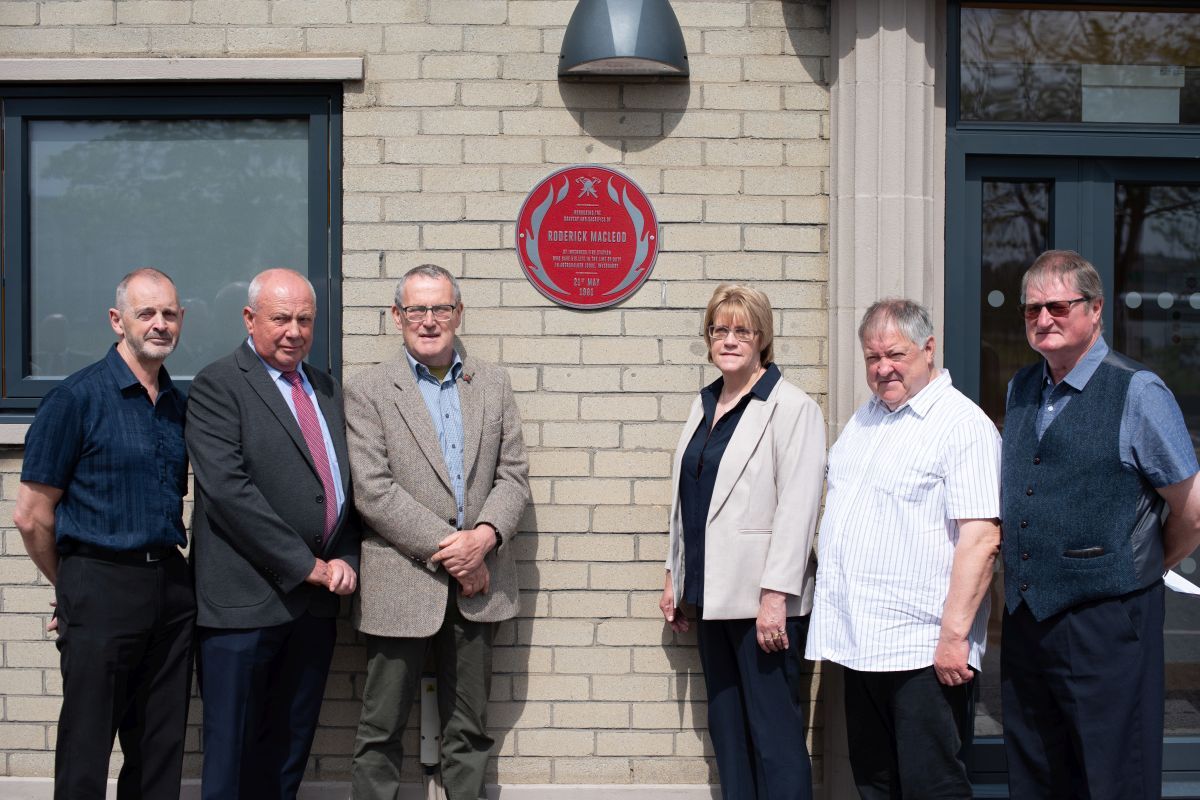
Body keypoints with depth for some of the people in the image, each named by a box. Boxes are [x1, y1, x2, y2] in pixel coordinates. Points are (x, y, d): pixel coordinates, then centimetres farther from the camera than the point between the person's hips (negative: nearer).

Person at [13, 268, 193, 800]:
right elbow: (32, 516, -7)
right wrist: (71, 586, 4)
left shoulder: (177, 404, 10)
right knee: (86, 755, 4)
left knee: (161, 751, 12)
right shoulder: (76, 398, -8)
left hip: (170, 587, 6)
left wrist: (167, 572, 12)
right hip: (101, 588, -5)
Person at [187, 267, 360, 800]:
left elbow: (348, 482, 17)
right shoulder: (217, 386, -7)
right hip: (245, 599, -6)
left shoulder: (327, 391, 15)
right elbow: (228, 490, -17)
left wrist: (345, 560, 0)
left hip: (315, 599, 6)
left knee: (290, 747, 12)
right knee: (232, 752, 2)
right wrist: (308, 566, -15)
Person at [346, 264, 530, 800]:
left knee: (469, 730, 12)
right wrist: (446, 549, -15)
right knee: (380, 730, 5)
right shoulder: (367, 391, -2)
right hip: (402, 584, -3)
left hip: (477, 583, 3)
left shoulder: (492, 384, 10)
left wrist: (484, 536, -12)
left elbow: (513, 474, 6)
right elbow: (373, 491, -10)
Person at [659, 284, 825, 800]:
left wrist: (775, 594, -19)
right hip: (711, 594, 8)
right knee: (726, 728, 14)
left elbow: (797, 507, -15)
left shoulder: (792, 408, -9)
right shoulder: (705, 404, 14)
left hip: (762, 601, -8)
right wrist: (674, 576, 17)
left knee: (774, 735, -4)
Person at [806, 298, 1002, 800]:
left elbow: (981, 538, -18)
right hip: (858, 641, 8)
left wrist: (955, 634, -22)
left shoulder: (962, 424, -11)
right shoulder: (865, 419, 15)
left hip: (922, 648, -8)